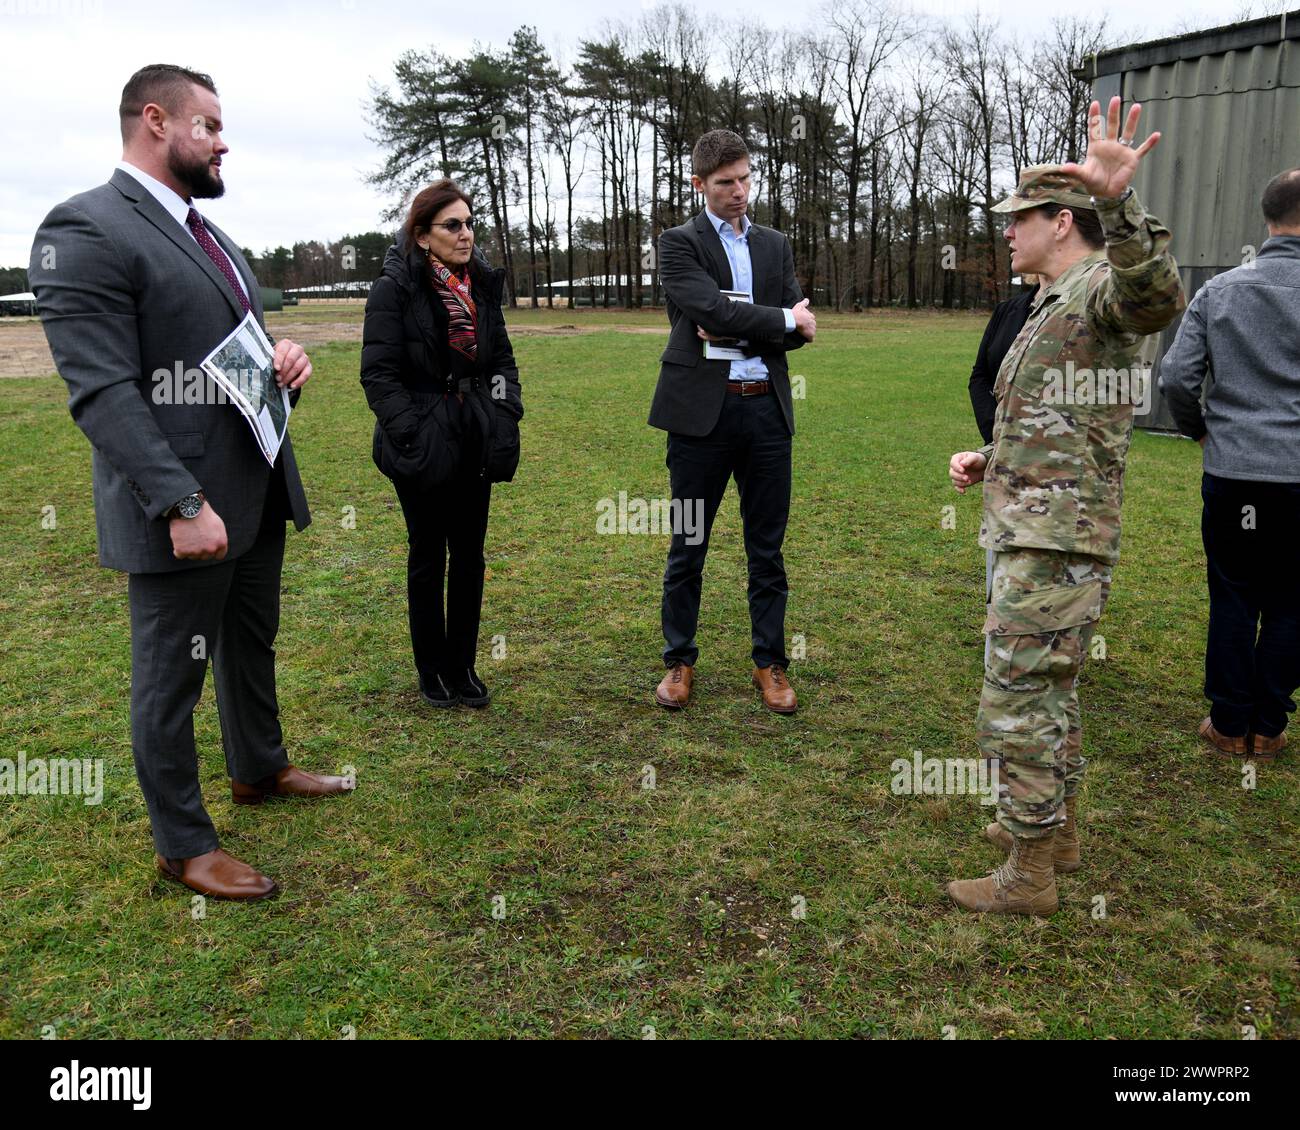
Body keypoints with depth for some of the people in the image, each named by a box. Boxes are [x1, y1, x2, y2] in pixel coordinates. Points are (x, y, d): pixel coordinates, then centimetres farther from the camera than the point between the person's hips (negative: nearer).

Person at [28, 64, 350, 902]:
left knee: (253, 647, 23)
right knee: (172, 676, 7)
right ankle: (183, 844, 22)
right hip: (183, 506, -8)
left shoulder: (208, 235, 14)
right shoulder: (86, 231, -14)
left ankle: (259, 769, 44)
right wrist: (182, 504, -26)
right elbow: (103, 392, -20)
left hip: (260, 492, 9)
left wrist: (286, 358, -1)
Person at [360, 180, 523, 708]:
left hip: (474, 443, 5)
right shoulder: (394, 289, -9)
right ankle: (433, 671, 22)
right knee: (428, 556, 8)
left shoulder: (482, 285, 8)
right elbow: (379, 373, -12)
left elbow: (503, 358, 14)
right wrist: (412, 436, -19)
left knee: (469, 555, 10)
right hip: (424, 446, -5)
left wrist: (504, 416, 1)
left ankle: (463, 666, 23)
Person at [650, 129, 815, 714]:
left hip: (767, 408, 4)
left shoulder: (775, 245, 14)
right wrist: (783, 320, -5)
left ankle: (770, 664, 21)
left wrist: (735, 331, -10)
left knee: (767, 548, 9)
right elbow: (714, 311, -15)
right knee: (688, 545, 6)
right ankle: (679, 660, 21)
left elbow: (799, 328, 5)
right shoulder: (679, 243, 0)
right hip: (702, 409, -3)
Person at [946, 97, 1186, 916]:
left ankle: (1030, 877, 9)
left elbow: (1159, 294, -38)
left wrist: (1119, 204, -53)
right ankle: (1057, 831, 36)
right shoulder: (1059, 308, 20)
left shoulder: (1103, 287, -11)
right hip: (1043, 534, 11)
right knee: (1051, 692, 20)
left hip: (1054, 545, -11)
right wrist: (985, 462, 10)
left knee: (1018, 704, -4)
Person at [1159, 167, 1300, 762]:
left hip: (1232, 474, 1)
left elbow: (1176, 378, -3)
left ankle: (1230, 724, 18)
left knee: (1233, 600, 11)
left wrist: (1199, 429, 14)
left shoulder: (1220, 290, 0)